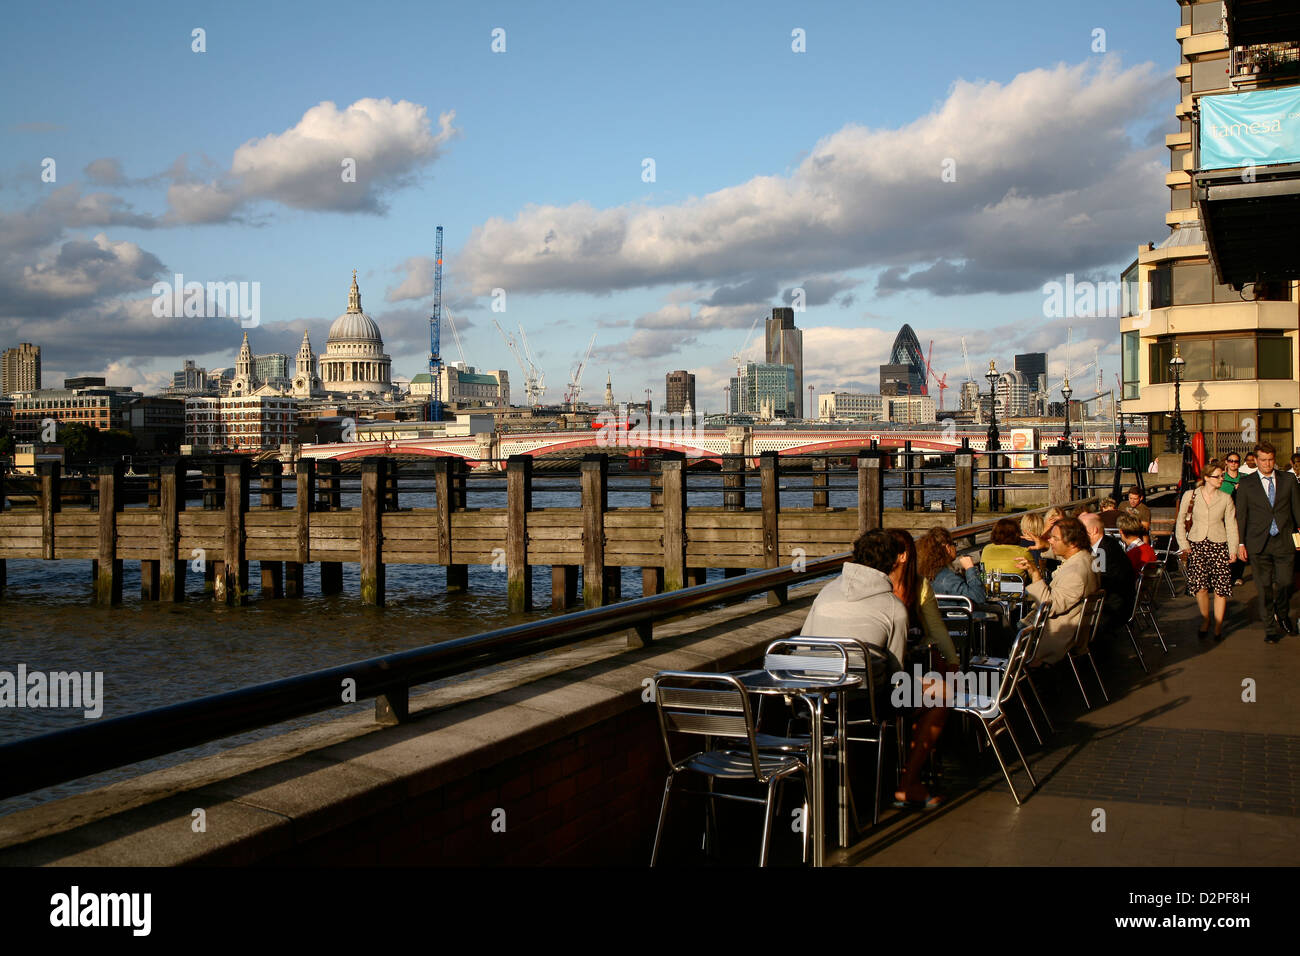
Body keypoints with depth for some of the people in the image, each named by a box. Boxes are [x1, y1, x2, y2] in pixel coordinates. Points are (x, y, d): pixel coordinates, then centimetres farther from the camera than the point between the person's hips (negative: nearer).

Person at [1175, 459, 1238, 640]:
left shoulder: (1226, 498, 6)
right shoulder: (1190, 496, 2)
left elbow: (1231, 525, 7)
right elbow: (1181, 521, 7)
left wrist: (1233, 550, 0)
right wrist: (1183, 545, -1)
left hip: (1219, 545, 1)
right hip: (1196, 545, -1)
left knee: (1221, 587, -4)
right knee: (1200, 586, -9)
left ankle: (1218, 626, 9)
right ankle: (1205, 620, 14)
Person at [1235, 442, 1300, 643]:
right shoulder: (1246, 483, 3)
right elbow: (1240, 515, 4)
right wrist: (1240, 543, -1)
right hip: (1258, 543, -1)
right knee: (1263, 587, 2)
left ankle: (1282, 616, 31)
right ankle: (1270, 628, 14)